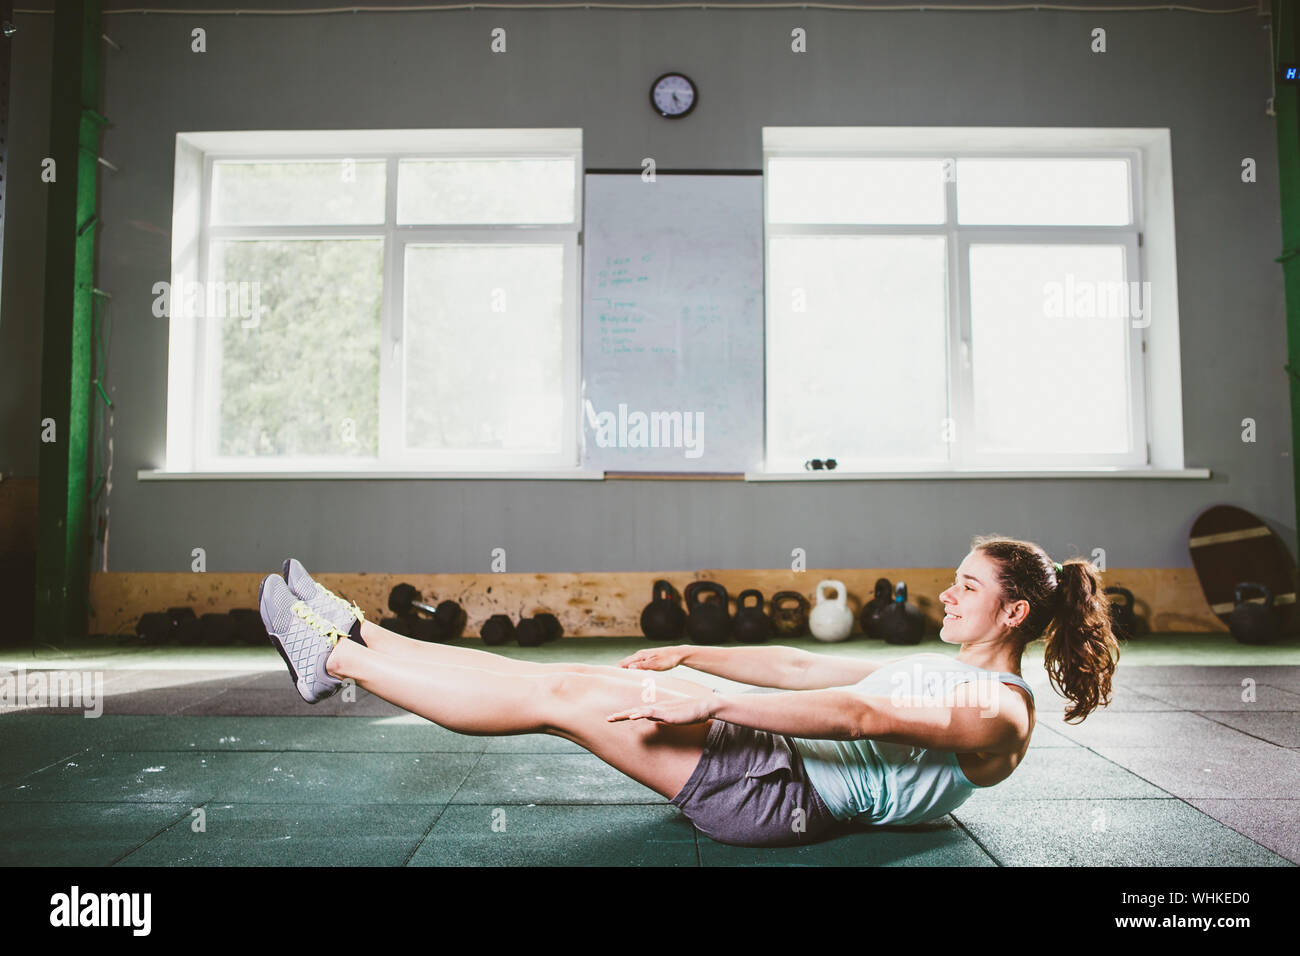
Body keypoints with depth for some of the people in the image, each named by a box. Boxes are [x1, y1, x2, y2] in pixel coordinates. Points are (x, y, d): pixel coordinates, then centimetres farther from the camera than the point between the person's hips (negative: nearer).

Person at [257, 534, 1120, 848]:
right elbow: (801, 669, 21)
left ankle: (336, 662, -5)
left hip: (780, 794, -8)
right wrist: (690, 655, 15)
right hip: (771, 757, 9)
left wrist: (708, 703, -30)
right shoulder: (948, 671, 22)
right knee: (577, 679, -3)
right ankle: (361, 638, 5)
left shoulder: (1001, 711, -7)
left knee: (561, 696, -15)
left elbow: (860, 715, -24)